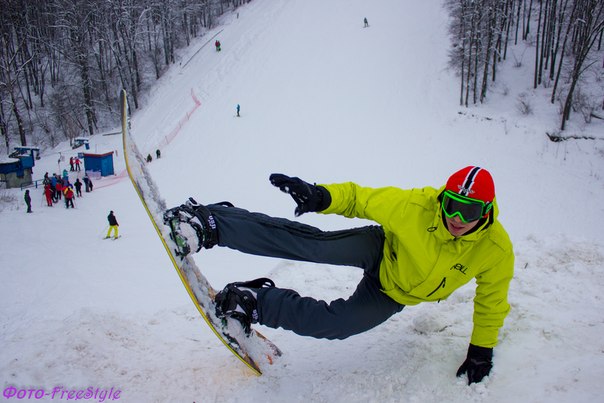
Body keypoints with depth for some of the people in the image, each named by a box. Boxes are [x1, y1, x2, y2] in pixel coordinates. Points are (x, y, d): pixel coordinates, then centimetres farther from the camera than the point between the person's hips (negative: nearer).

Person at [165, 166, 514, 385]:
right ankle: (210, 226, -27)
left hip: (390, 296, 2)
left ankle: (256, 303, 0)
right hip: (380, 250, -2)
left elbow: (492, 300, -4)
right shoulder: (417, 206, -28)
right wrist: (321, 196, -37)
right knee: (311, 243, -28)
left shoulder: (496, 251, -22)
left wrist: (481, 349, 1)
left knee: (332, 323, -16)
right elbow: (360, 199, -20)